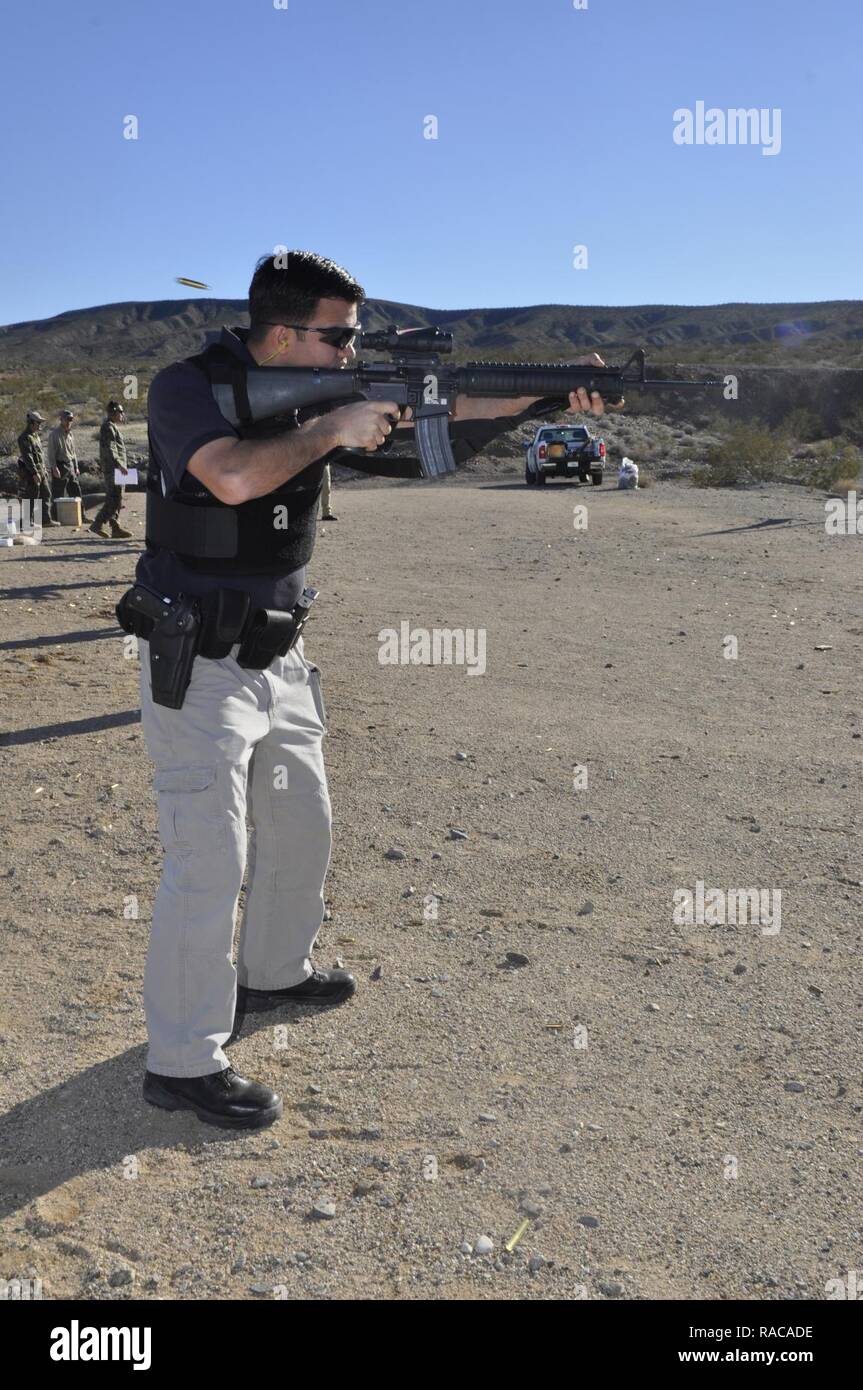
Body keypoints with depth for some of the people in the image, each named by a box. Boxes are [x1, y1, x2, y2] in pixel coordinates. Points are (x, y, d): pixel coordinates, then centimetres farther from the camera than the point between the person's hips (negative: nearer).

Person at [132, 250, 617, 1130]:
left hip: (280, 661, 8)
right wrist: (332, 429, -22)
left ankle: (272, 974, 42)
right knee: (208, 862, -7)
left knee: (301, 827, 19)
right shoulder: (187, 387, -15)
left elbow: (439, 419, 4)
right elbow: (234, 476, -34)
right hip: (198, 669, -8)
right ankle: (182, 1062, 6)